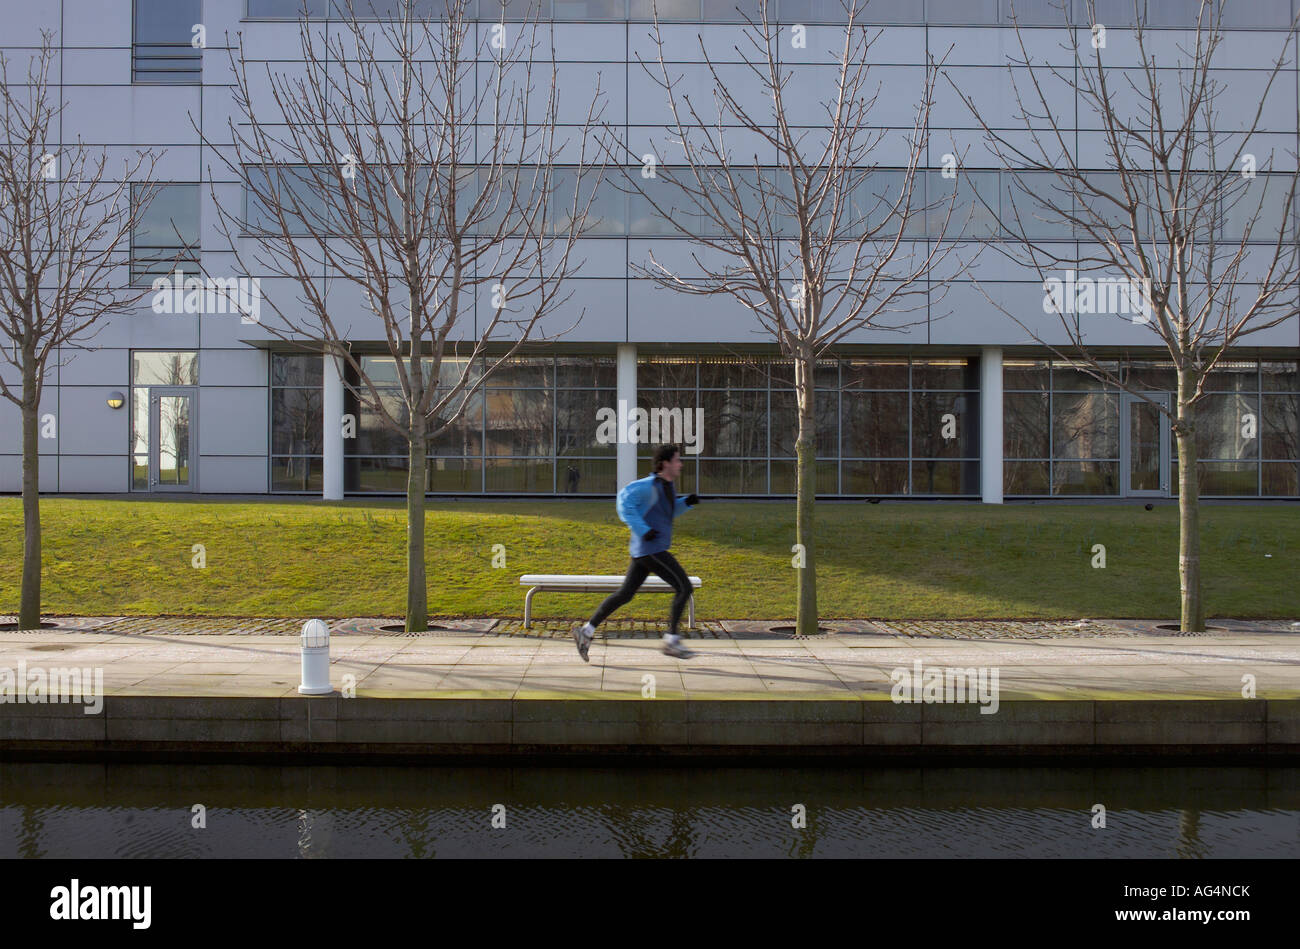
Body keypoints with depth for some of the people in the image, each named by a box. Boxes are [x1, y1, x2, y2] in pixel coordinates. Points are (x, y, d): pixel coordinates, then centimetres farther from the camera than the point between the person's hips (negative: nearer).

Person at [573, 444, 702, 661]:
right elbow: (624, 501, -20)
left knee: (625, 593, 11)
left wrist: (686, 502, 11)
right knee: (684, 587, -6)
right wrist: (643, 530, -23)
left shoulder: (666, 485, 14)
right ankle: (671, 641, 0)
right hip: (651, 550, -10)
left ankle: (587, 630, 14)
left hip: (645, 551, 10)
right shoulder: (649, 485, -15)